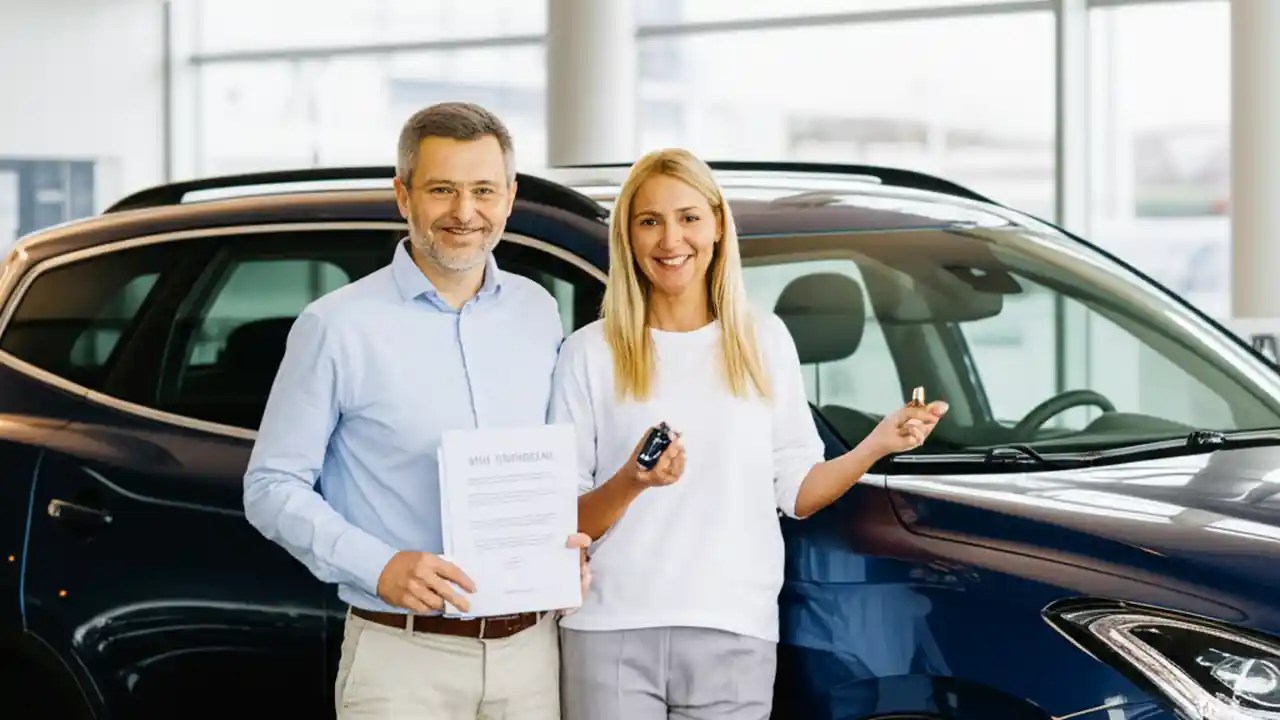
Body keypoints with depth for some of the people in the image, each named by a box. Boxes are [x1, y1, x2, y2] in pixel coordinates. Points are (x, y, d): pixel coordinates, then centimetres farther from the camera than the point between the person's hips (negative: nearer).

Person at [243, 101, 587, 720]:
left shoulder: (539, 313, 9)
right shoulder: (338, 327, -5)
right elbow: (272, 487, -5)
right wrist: (380, 568, -18)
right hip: (403, 654, -4)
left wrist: (568, 543, -2)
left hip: (530, 649, 4)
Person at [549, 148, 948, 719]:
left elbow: (798, 492, 8)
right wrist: (631, 482, -19)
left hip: (734, 633, 1)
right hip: (612, 635, -1)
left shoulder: (765, 341, 9)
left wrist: (878, 445, -8)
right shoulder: (590, 353, 3)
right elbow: (565, 522, 0)